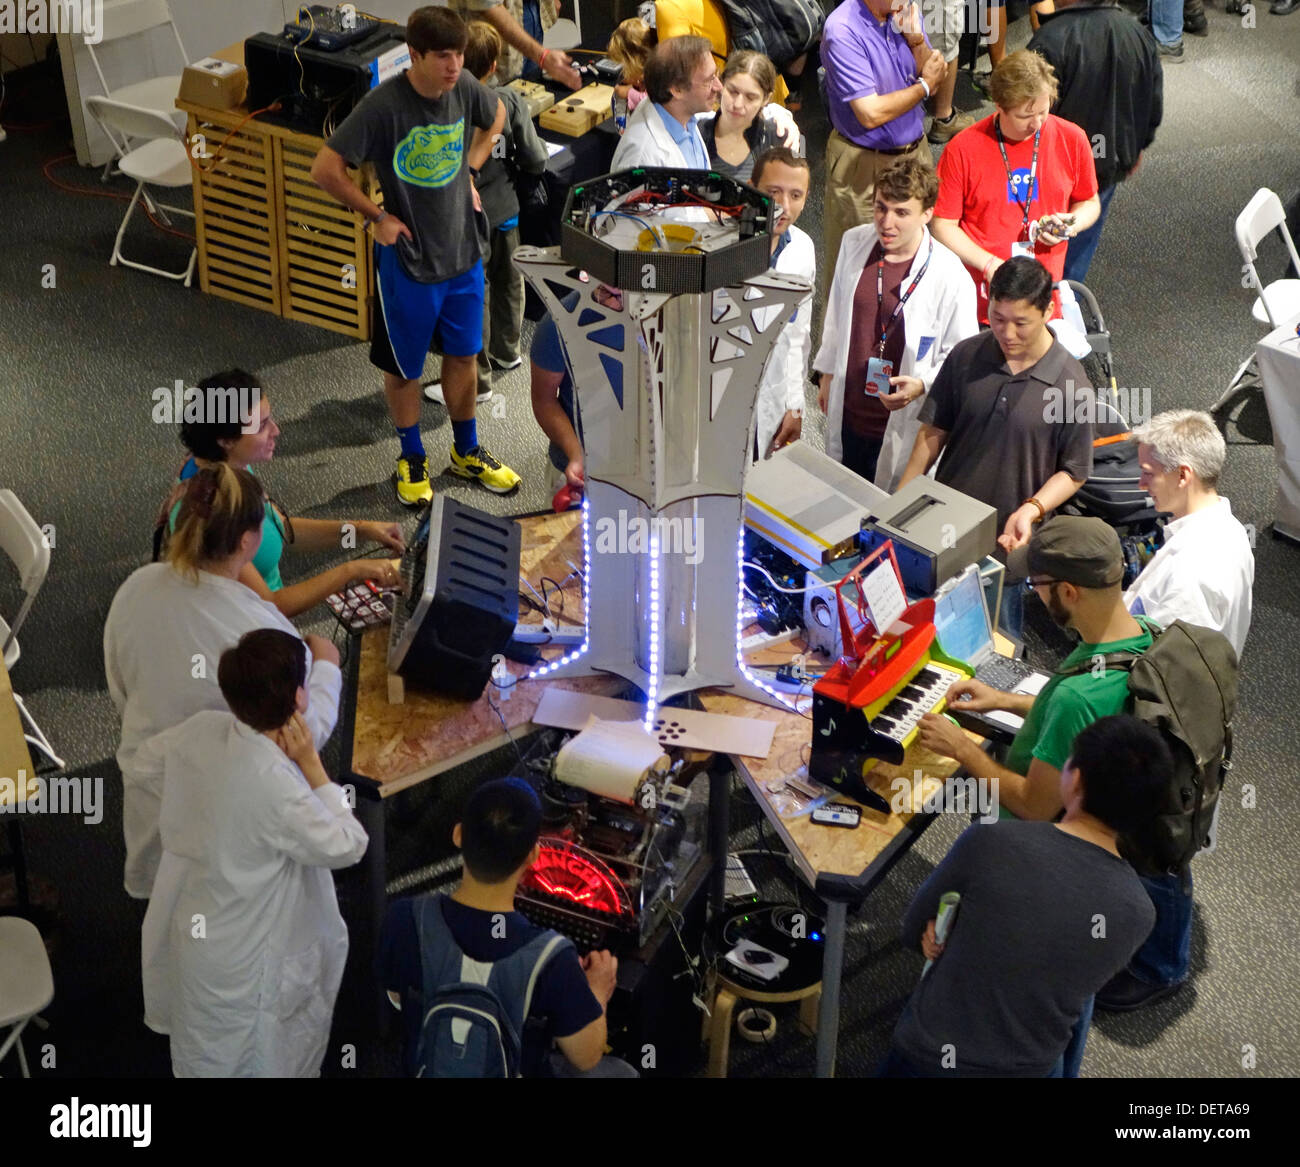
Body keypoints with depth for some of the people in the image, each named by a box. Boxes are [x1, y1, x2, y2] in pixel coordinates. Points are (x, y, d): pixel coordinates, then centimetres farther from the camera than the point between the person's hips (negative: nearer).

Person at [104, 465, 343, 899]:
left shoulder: (135, 589, -17)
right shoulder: (261, 633, -35)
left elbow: (121, 692, 1)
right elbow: (307, 733, -21)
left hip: (151, 790, 5)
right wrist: (326, 665, -5)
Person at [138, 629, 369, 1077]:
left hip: (191, 925, 7)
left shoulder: (200, 730, -15)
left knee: (205, 1052, 33)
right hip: (243, 955, -7)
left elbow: (149, 754, 9)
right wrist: (311, 765, -21)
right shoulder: (275, 784, -37)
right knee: (252, 1060, 19)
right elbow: (347, 847, -22)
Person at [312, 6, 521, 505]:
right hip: (408, 258, -5)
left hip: (463, 251, 5)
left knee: (464, 355, 18)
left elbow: (496, 116, 17)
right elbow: (325, 169, -22)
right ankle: (412, 459, 33)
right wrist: (377, 216, -14)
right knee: (404, 366, 12)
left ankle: (467, 452, 37)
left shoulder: (465, 89, -8)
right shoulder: (384, 104, -24)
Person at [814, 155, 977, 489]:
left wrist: (923, 385, -30)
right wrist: (826, 375, 20)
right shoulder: (854, 243, -3)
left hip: (900, 427, -5)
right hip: (846, 415, 5)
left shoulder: (950, 277, -20)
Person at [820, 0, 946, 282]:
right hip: (864, 165, -6)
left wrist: (916, 41, -15)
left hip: (915, 150, 7)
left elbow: (934, 82, 4)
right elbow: (871, 114, -27)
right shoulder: (842, 30, -24)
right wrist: (924, 85, -14)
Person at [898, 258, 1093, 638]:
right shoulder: (966, 357, -4)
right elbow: (934, 432, 4)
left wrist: (1031, 510, -24)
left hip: (1006, 548, -3)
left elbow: (1074, 472, -8)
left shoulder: (1069, 384, -14)